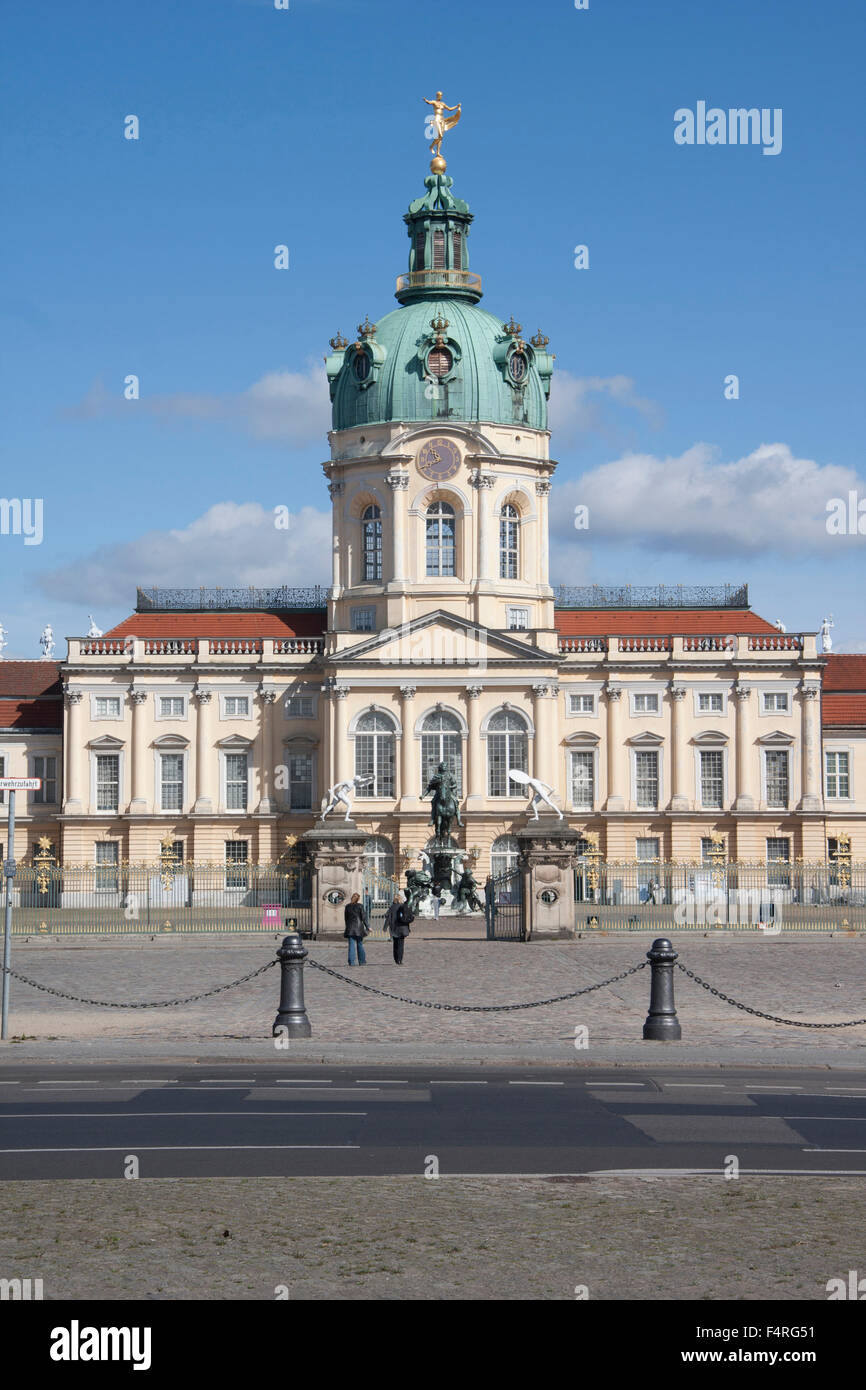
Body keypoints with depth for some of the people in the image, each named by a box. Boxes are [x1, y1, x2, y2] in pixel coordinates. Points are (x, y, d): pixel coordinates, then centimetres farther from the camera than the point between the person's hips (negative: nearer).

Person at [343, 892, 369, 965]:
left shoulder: (347, 906, 6)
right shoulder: (360, 906, -6)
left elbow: (345, 918, 12)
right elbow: (364, 917, -6)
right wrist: (367, 927, 1)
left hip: (350, 928, 2)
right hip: (359, 928, -2)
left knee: (351, 946, 1)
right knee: (360, 945, 9)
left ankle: (351, 962, -5)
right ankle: (362, 961, 11)